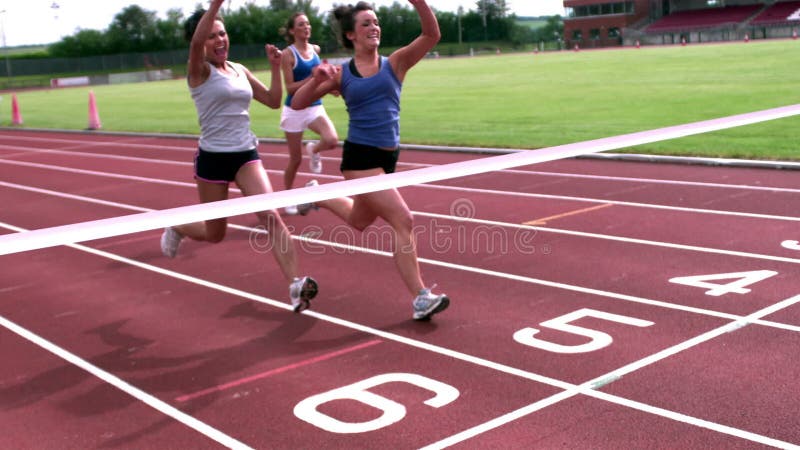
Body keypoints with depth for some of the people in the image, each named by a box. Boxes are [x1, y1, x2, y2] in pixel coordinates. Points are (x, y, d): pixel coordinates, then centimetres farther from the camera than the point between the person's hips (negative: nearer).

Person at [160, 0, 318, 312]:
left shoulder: (240, 70, 10)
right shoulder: (199, 71, -8)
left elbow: (273, 101, 15)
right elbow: (196, 42, -31)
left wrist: (275, 66, 3)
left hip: (246, 155, 4)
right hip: (213, 158, -4)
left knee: (272, 217, -18)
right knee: (214, 234, 11)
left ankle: (295, 285, -23)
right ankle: (175, 229, 45)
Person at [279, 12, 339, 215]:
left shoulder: (316, 49, 5)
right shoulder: (288, 54, -11)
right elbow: (290, 88, -15)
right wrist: (312, 78, -24)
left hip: (315, 107, 4)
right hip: (295, 110, -4)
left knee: (332, 140, -24)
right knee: (295, 159, 4)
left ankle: (313, 150, 12)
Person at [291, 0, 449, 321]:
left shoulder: (395, 63, 4)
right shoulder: (341, 74, -1)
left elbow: (431, 35, -11)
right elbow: (297, 104, 1)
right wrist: (317, 80, -17)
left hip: (388, 156, 5)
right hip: (360, 157, -5)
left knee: (358, 222, 25)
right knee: (403, 221, -16)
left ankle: (319, 197, 53)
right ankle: (420, 298, -9)